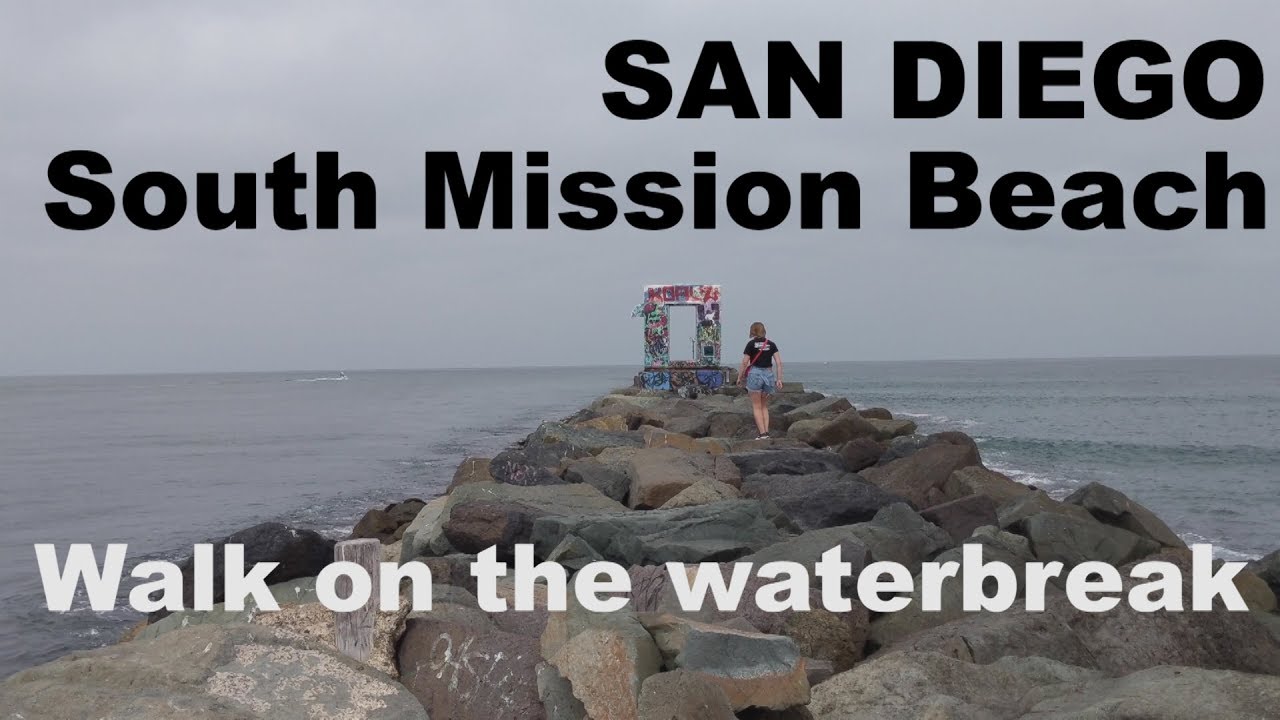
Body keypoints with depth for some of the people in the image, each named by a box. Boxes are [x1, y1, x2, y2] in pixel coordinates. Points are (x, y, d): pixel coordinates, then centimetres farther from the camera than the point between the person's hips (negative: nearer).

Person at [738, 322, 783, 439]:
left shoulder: (751, 344, -2)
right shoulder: (771, 344, 7)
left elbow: (745, 362, -4)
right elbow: (779, 362, 2)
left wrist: (740, 377, 6)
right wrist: (779, 379, 5)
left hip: (755, 373, -4)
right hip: (769, 374, 4)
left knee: (757, 407, 4)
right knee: (764, 406, 16)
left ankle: (762, 433, -6)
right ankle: (766, 431, 5)